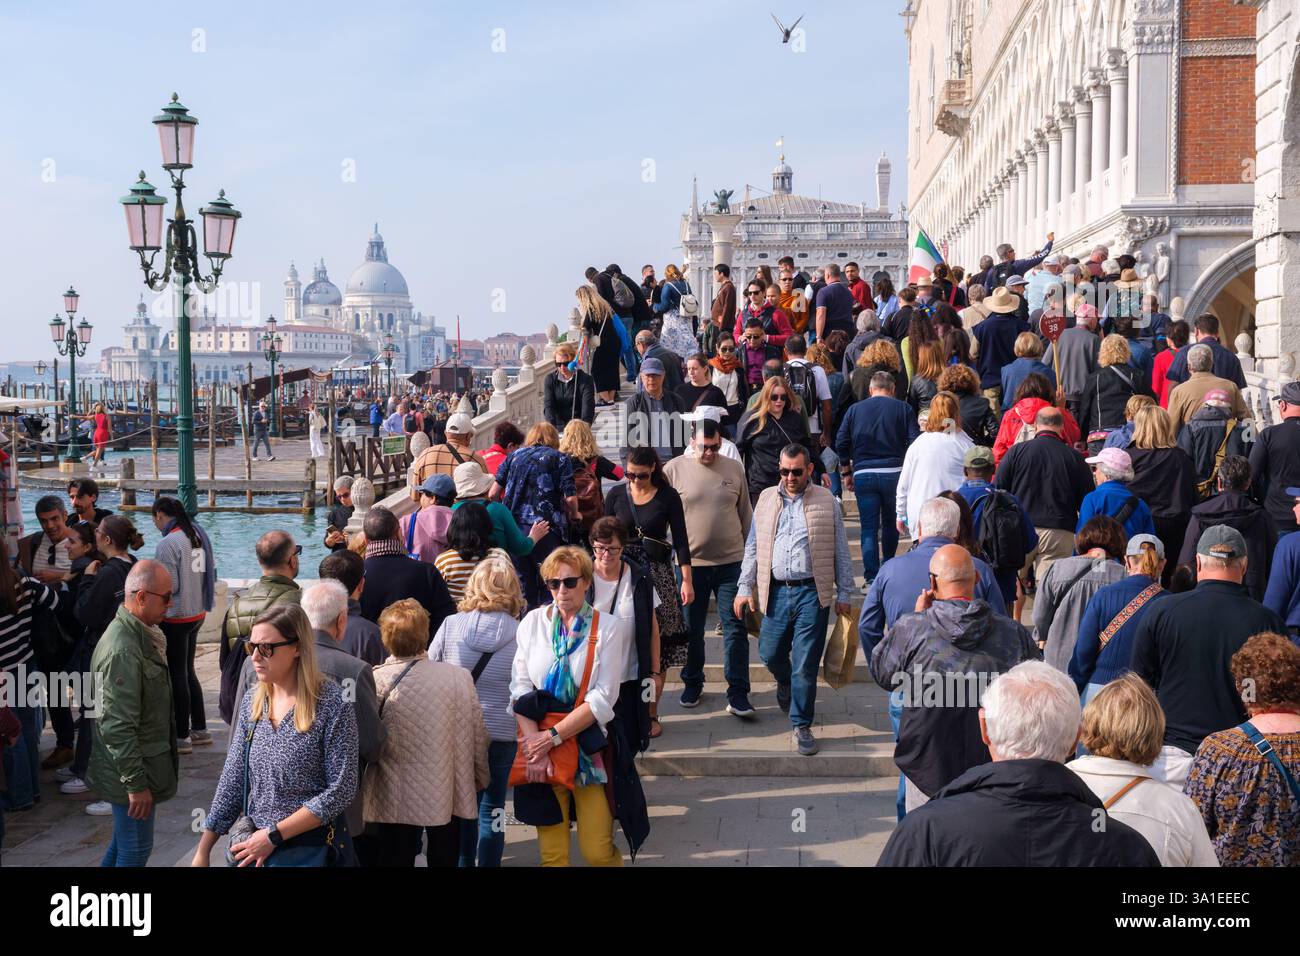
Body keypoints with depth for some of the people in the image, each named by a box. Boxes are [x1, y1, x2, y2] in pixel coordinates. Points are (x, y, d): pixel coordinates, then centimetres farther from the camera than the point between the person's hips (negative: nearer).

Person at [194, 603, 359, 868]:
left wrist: (274, 835, -17)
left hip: (311, 849, -5)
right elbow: (233, 779, 6)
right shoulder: (252, 700, 3)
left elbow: (341, 790, -17)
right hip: (255, 845, 5)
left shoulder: (332, 703, -14)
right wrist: (203, 850, 4)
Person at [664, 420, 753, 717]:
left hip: (731, 561, 1)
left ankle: (738, 695, 3)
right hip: (690, 562, -1)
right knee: (691, 629, 11)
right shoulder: (674, 469, -3)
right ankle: (692, 684, 30)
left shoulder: (734, 469, 4)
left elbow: (746, 514, 12)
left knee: (735, 628, -1)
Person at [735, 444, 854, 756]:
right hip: (775, 591, 3)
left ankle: (802, 726, 11)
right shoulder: (766, 499, 10)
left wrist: (843, 593, 3)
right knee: (770, 653, 11)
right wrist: (745, 587, 6)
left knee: (805, 666, -2)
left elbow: (840, 552, 5)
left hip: (812, 592, -3)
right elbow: (752, 548, 12)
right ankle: (785, 683, 46)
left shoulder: (826, 502, 2)